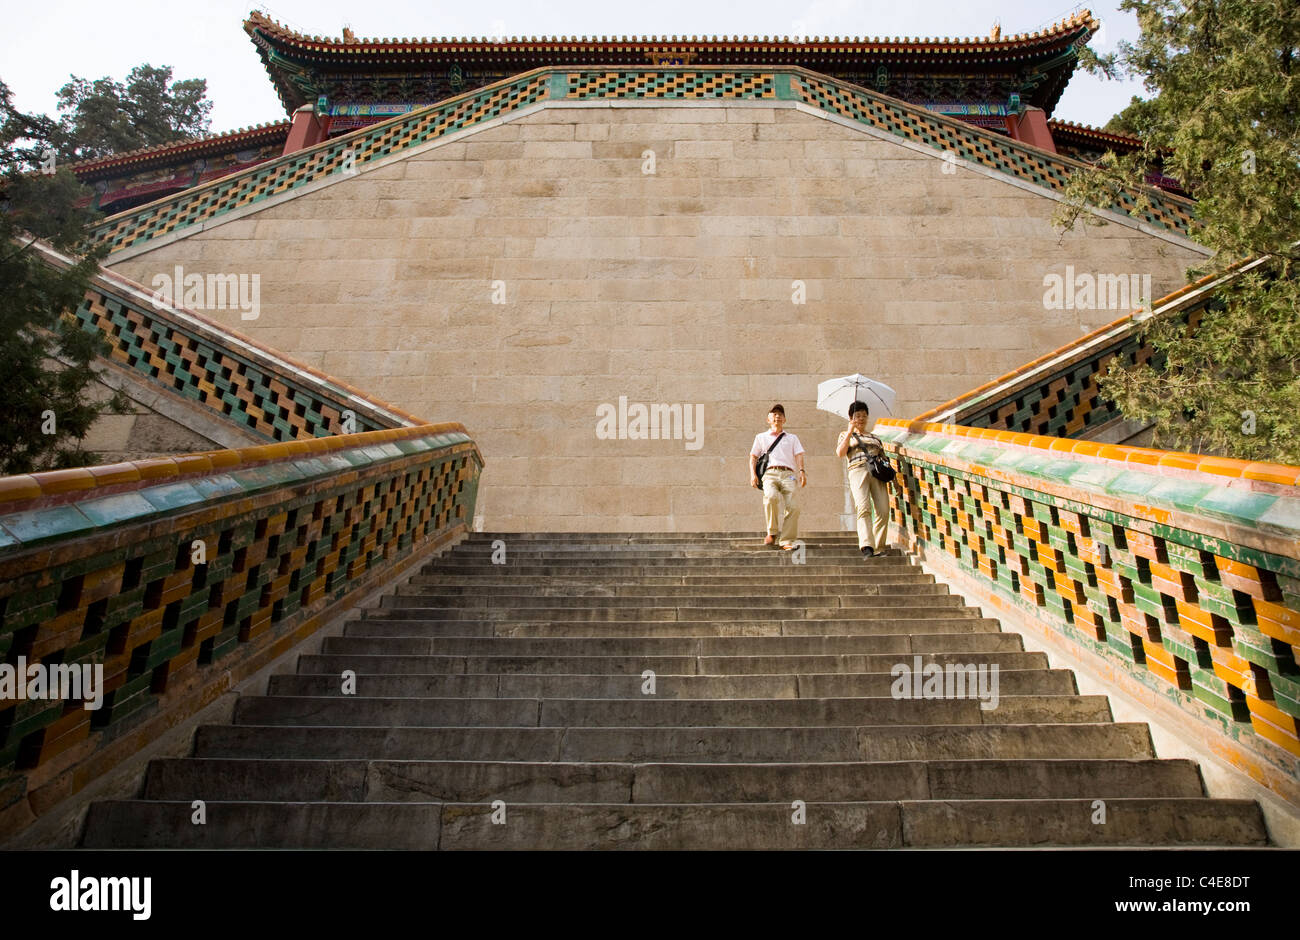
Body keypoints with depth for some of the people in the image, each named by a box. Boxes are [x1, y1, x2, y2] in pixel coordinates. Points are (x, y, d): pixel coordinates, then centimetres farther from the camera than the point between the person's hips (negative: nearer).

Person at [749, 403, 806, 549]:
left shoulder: (792, 438, 28)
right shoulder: (761, 437, 27)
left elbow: (798, 455, 14)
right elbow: (753, 457, 22)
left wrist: (801, 471, -6)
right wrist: (753, 474, 4)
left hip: (788, 474, 1)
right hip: (769, 473, -1)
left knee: (792, 506, -21)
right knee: (772, 496, -34)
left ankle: (787, 541, -15)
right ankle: (772, 532, -21)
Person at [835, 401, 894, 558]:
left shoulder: (875, 438, 32)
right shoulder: (845, 435, 23)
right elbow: (840, 453, 4)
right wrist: (850, 432, 2)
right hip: (857, 470, -3)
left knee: (884, 511, -14)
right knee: (864, 508, -24)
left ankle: (878, 548, -6)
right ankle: (867, 547, -36)